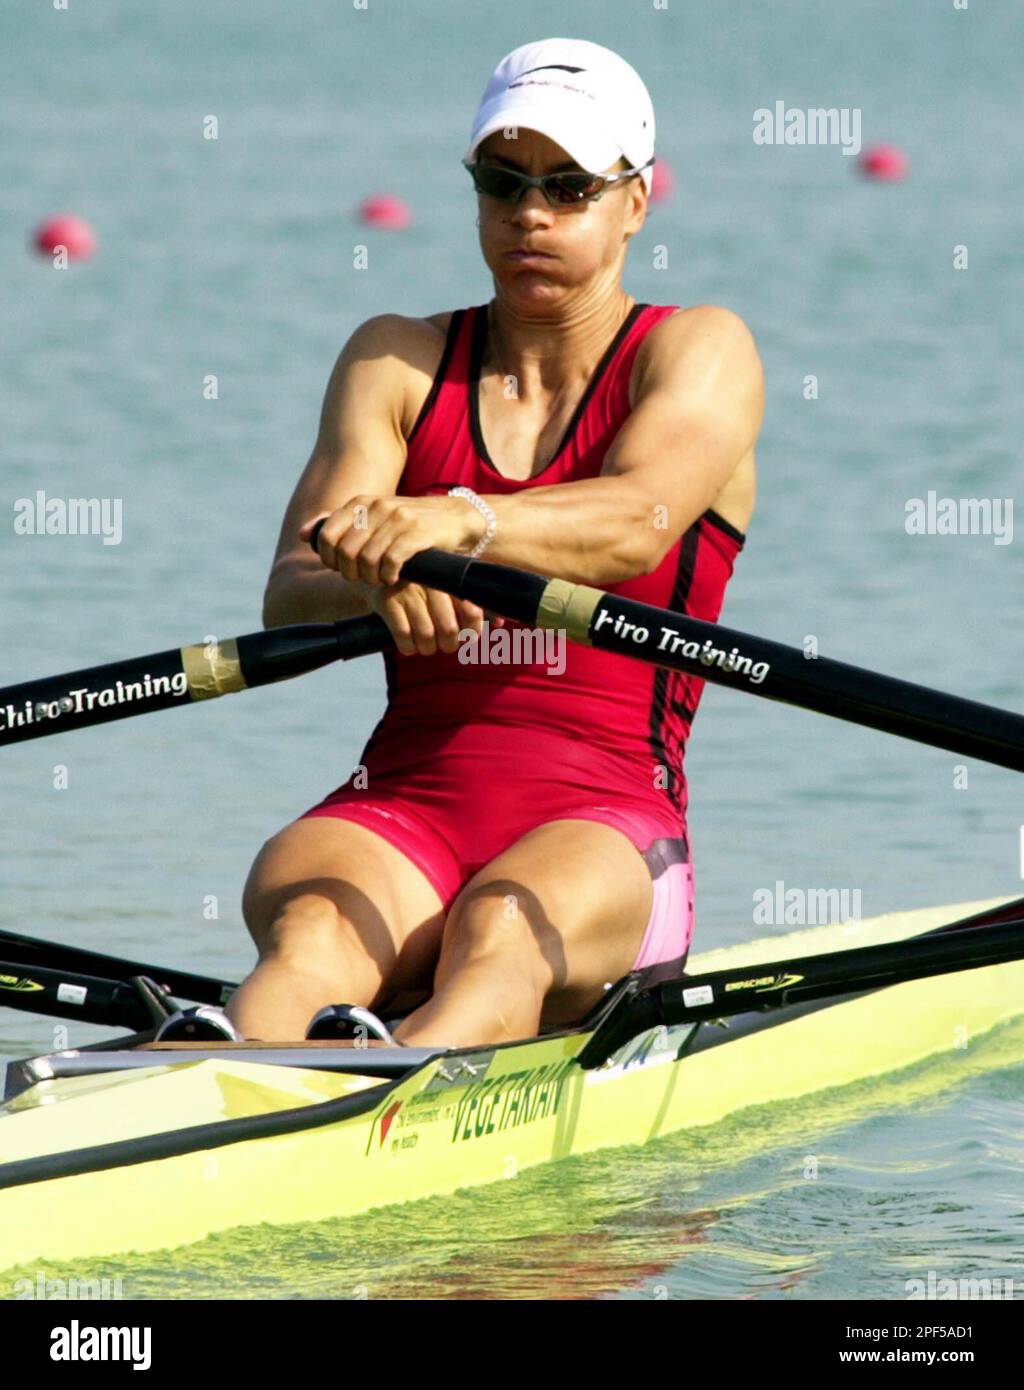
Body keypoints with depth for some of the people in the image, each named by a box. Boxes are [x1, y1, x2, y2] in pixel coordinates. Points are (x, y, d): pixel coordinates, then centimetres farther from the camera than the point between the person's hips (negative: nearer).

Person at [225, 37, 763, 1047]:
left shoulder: (700, 350, 6)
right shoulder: (397, 360, 14)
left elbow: (638, 520, -19)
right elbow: (288, 602, -3)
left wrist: (456, 525, -39)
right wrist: (378, 582, -28)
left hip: (604, 823, -2)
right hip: (398, 809, 2)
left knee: (499, 937, -38)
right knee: (309, 937, -34)